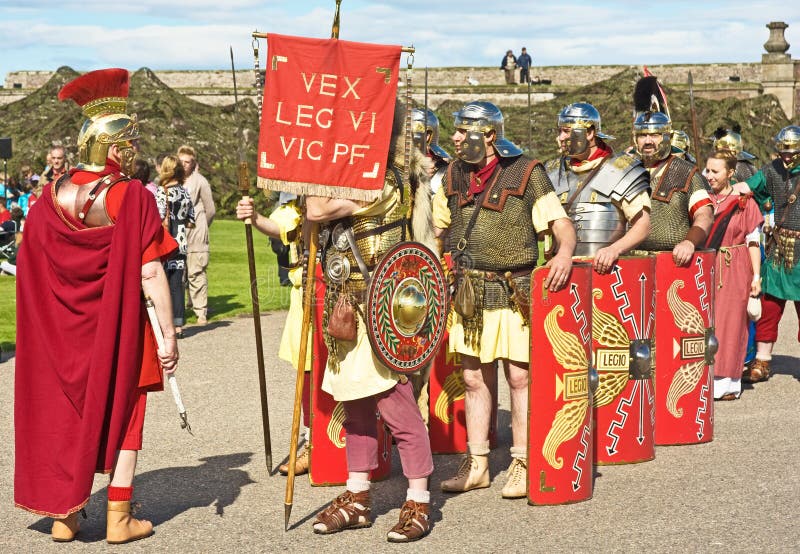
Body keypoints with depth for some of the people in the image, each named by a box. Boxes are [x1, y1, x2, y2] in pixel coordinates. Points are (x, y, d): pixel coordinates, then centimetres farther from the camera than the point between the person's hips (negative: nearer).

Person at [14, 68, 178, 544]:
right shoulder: (133, 197, -15)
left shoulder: (51, 199, -2)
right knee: (121, 413, 10)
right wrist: (169, 333, -12)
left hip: (62, 328, 4)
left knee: (67, 411, 16)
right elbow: (150, 274, -18)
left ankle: (63, 514, 21)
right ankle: (119, 519, 13)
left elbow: (33, 269, 2)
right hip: (119, 327, -4)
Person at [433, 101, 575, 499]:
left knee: (519, 377, -2)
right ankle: (476, 465, 18)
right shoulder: (454, 175, 11)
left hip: (513, 291, -5)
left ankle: (522, 464, 9)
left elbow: (560, 221, -9)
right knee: (474, 378, 9)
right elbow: (441, 226, 23)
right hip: (467, 291, 5)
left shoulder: (526, 173, -5)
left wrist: (565, 251, -29)